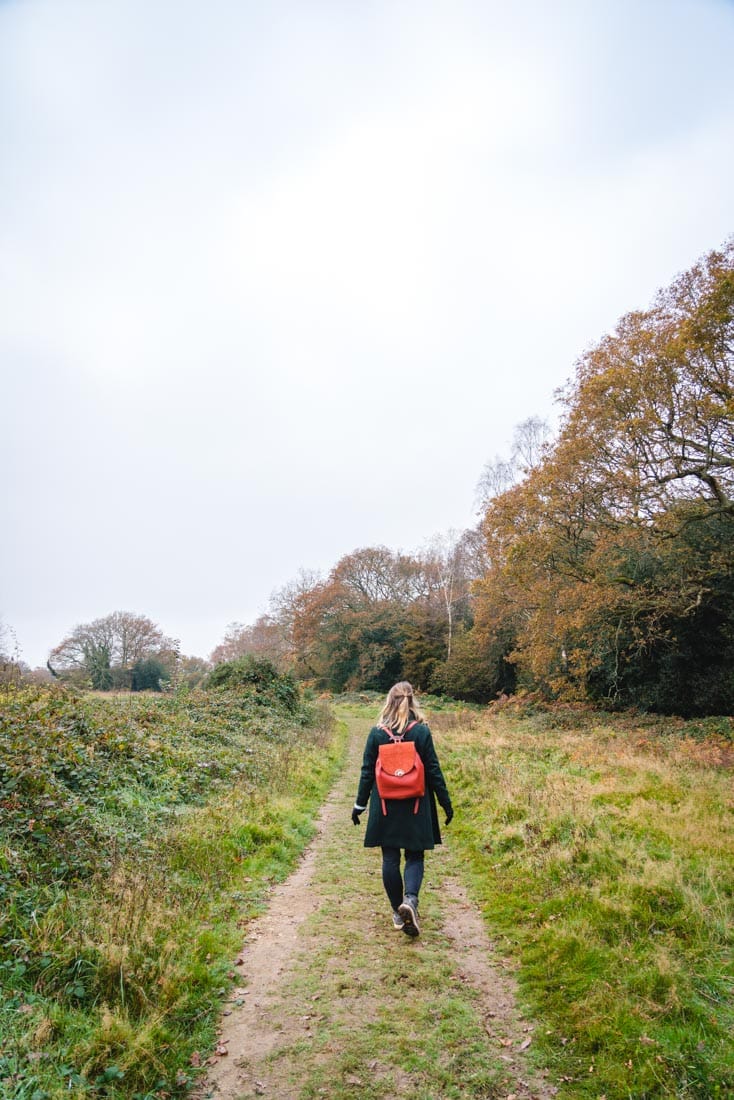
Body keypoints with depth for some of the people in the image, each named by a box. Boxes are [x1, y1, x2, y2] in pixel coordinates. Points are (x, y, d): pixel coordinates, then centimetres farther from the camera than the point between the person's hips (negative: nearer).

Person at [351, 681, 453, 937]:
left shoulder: (377, 733, -3)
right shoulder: (421, 731, -6)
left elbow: (367, 772, 0)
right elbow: (433, 770, -3)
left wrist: (360, 804, 8)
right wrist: (446, 802, 6)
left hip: (385, 807, 1)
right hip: (416, 807, -1)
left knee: (390, 859, 11)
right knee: (414, 857, 10)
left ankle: (398, 912, 17)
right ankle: (410, 899, -13)